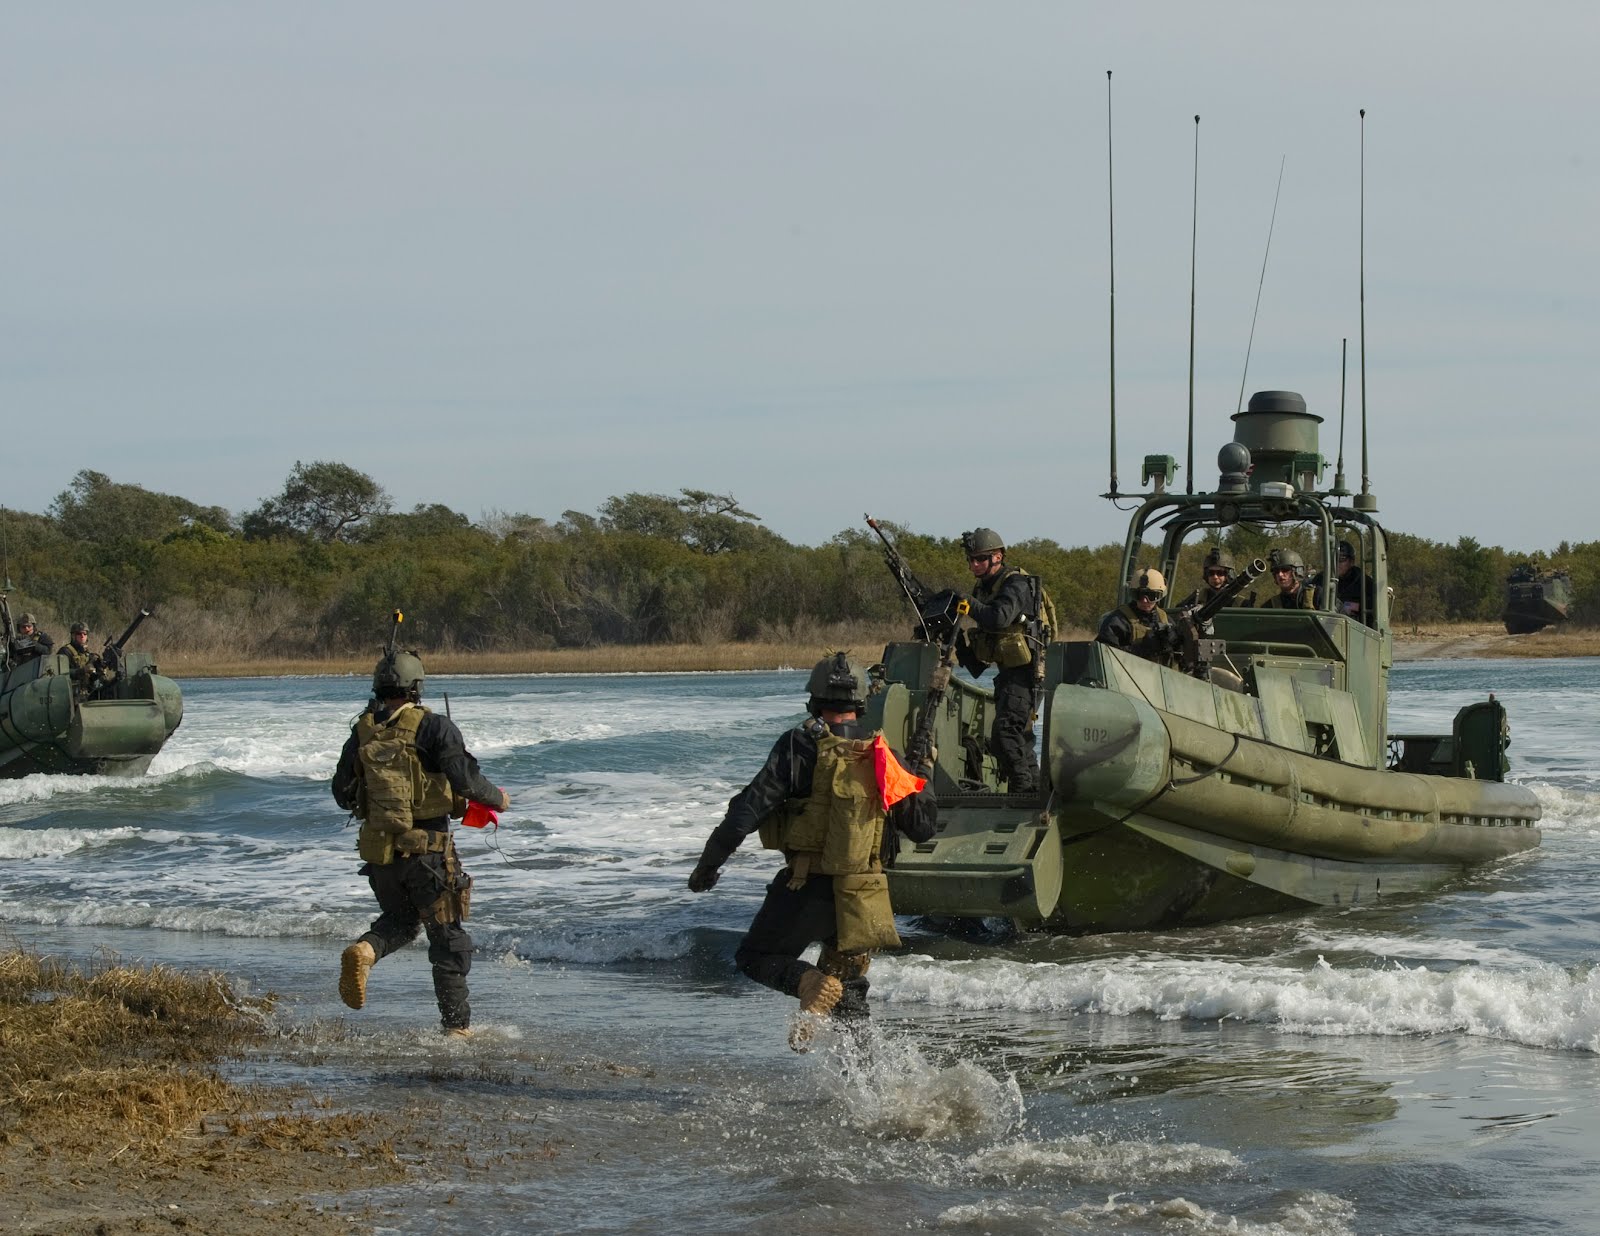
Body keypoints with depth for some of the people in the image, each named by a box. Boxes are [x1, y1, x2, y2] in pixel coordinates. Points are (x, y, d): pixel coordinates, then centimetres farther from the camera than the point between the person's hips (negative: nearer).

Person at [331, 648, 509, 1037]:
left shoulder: (362, 732, 5)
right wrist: (496, 798, 2)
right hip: (427, 851, -4)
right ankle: (457, 1027, 7)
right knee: (448, 939, 7)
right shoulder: (433, 727, -9)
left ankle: (364, 951, -7)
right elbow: (465, 780, -17)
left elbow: (342, 795, 11)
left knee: (400, 920, 25)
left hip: (378, 852, 4)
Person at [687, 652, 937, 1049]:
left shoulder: (800, 746, -8)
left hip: (807, 887, -4)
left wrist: (708, 863, -2)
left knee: (756, 957, 14)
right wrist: (923, 782, 31)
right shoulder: (884, 757, 5)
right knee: (847, 986, 21)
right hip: (863, 895, 4)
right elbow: (922, 827, 11)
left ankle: (814, 986, -17)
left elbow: (748, 810, -12)